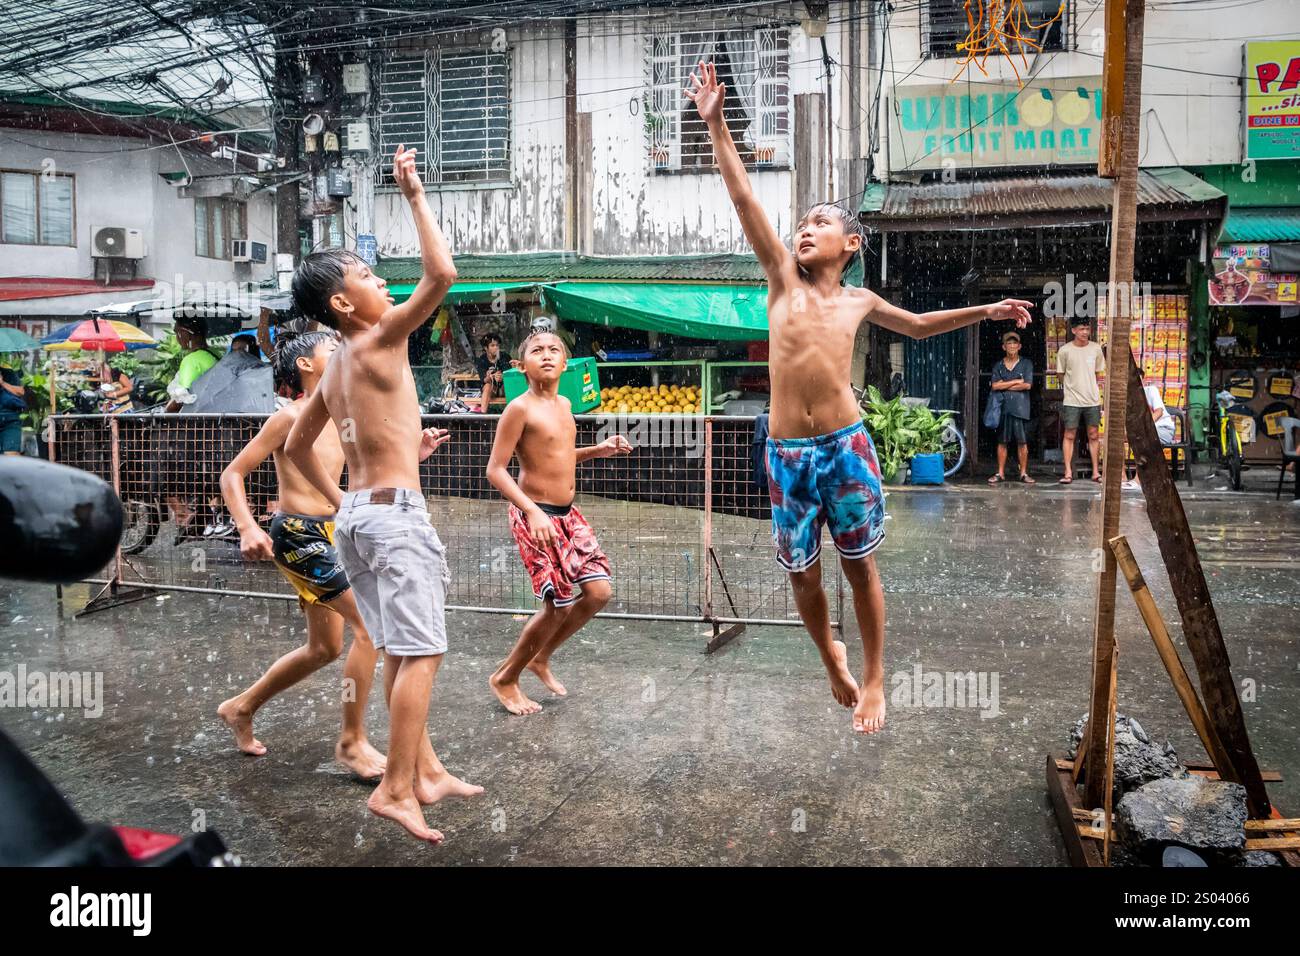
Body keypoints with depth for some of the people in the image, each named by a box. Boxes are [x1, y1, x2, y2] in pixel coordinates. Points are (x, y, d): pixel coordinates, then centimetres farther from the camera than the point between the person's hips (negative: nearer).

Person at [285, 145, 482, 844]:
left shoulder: (334, 369, 15)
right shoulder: (379, 341, -9)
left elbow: (296, 446, 23)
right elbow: (442, 273, -17)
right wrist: (415, 196, -8)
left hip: (355, 516, 9)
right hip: (395, 512, -9)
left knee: (399, 651, 13)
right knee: (422, 652, -6)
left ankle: (427, 771, 21)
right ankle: (394, 788, -6)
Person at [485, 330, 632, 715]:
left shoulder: (564, 404, 10)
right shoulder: (520, 408, -15)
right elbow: (495, 470, -17)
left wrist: (599, 450, 10)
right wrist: (532, 511, -27)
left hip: (568, 513, 8)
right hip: (535, 515, -8)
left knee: (599, 592, 4)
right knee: (559, 606, -4)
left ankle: (541, 658, 26)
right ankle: (505, 678, 19)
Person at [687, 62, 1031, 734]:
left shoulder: (859, 300, 9)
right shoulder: (783, 277, 3)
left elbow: (917, 325, 28)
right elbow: (743, 199, -5)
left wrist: (985, 310, 23)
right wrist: (715, 123, -12)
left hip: (846, 447, 0)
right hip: (786, 453, 0)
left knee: (860, 568, 9)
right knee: (803, 576, 9)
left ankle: (873, 679, 27)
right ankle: (832, 661, 37)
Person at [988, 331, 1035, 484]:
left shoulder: (1026, 364, 6)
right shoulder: (998, 366, 11)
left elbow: (1027, 385, -6)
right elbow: (995, 386, -3)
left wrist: (1005, 386, -4)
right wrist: (1016, 381, -7)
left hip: (1020, 407, -2)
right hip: (1002, 408, 2)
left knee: (1022, 442, 0)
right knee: (1002, 441, 4)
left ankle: (1023, 473, 7)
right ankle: (1000, 473, 9)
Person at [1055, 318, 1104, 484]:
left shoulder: (1096, 349, 2)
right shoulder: (1064, 350, -6)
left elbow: (1098, 372, 15)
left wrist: (1088, 387, 13)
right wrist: (1071, 388, 10)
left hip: (1092, 399, 2)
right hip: (1071, 400, -2)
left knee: (1094, 435, 7)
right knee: (1069, 435, -1)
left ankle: (1096, 472, 14)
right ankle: (1068, 473, 3)